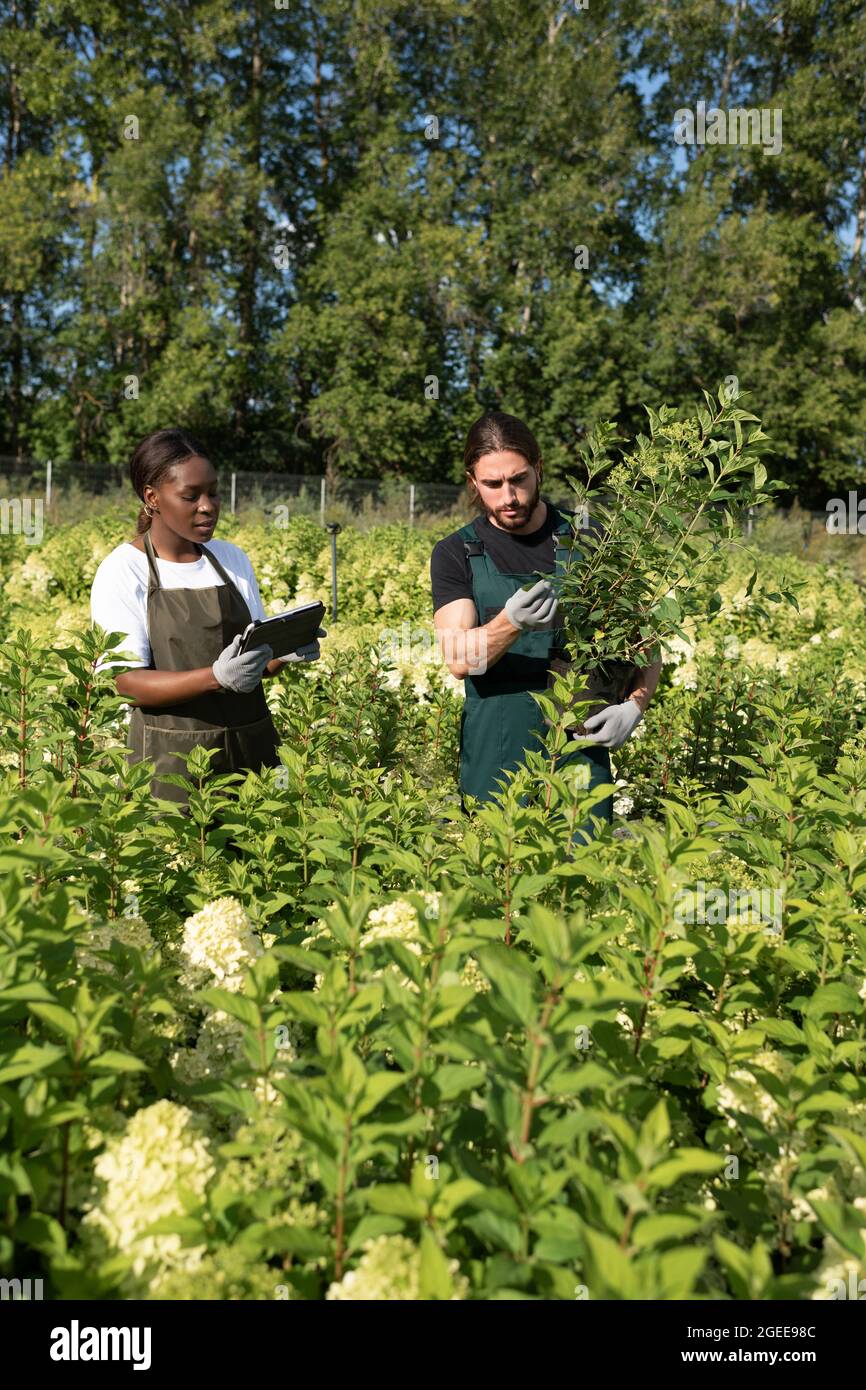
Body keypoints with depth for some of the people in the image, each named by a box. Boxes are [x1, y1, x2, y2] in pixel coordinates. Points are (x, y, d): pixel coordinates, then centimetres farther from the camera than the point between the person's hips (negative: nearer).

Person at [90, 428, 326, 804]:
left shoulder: (233, 558, 8)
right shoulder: (123, 571, -6)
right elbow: (128, 683, -11)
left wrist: (287, 651, -10)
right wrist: (216, 678, -27)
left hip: (253, 745, 4)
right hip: (174, 757, -4)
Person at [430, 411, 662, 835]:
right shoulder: (455, 554, 3)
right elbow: (458, 660, -11)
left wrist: (633, 705, -9)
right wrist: (511, 623, -30)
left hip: (581, 755, 0)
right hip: (495, 762, 0)